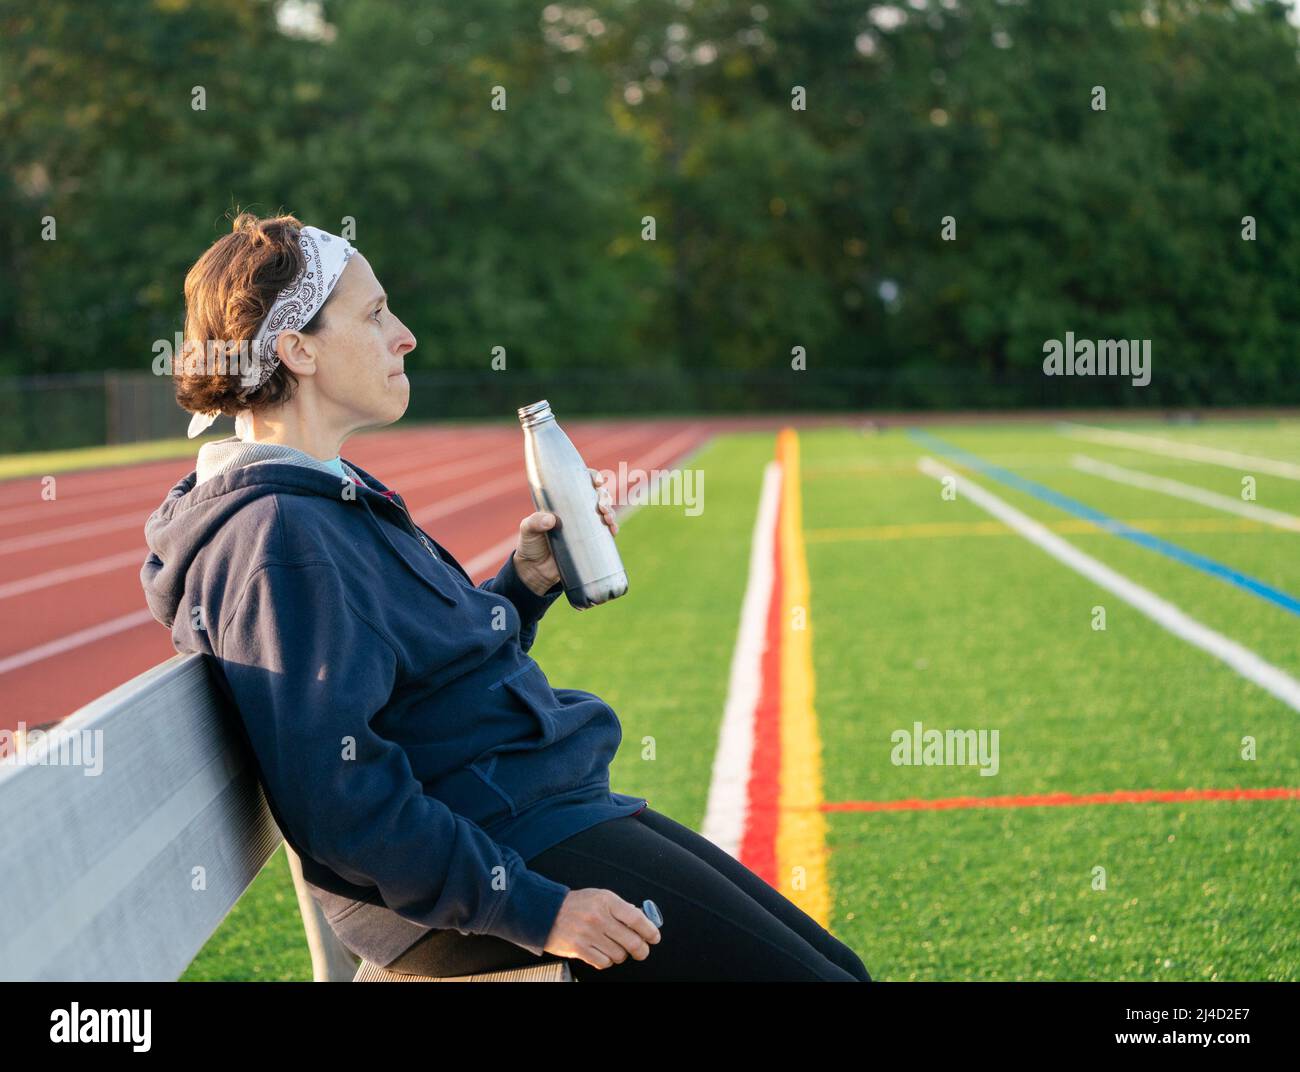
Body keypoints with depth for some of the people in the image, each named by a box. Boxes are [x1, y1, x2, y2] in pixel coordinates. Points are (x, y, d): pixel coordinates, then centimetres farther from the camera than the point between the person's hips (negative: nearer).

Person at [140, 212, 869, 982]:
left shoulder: (334, 499, 15)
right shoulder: (277, 539, -18)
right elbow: (341, 807, -25)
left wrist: (528, 580, 9)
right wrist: (537, 909, -23)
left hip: (553, 808, 10)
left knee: (837, 965, 9)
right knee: (807, 974, -12)